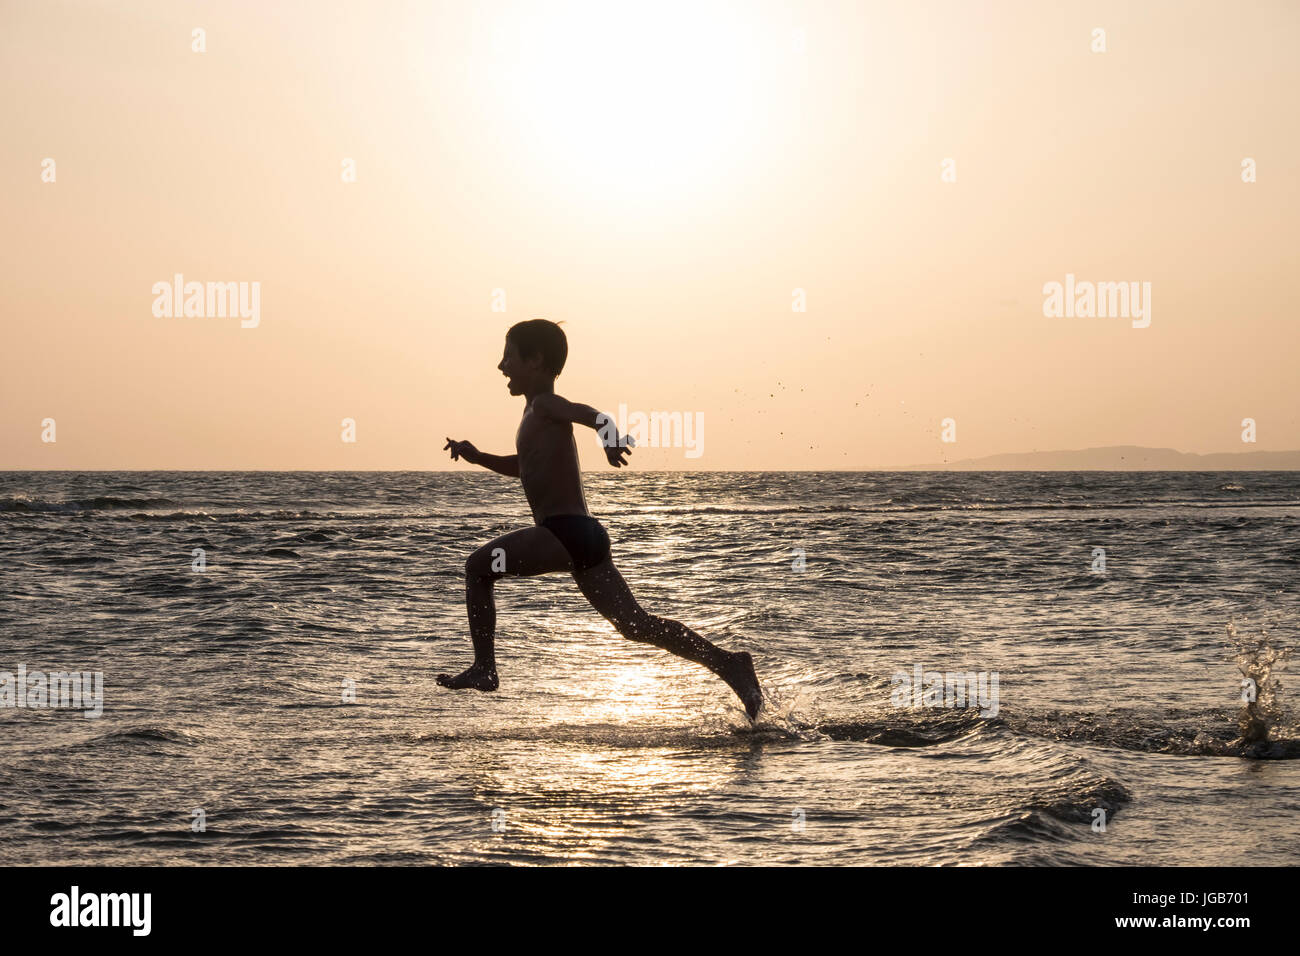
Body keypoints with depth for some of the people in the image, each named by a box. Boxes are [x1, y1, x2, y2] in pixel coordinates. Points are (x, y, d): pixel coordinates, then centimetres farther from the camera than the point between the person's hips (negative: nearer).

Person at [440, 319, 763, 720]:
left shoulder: (544, 406, -5)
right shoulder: (539, 412, 23)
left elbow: (595, 415, -26)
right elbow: (523, 466, 40)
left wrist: (611, 439, -47)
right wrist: (478, 457, 28)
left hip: (565, 533, -10)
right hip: (580, 535, 10)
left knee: (478, 567, -1)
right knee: (635, 625, 8)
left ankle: (484, 669, -1)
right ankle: (728, 664, 3)